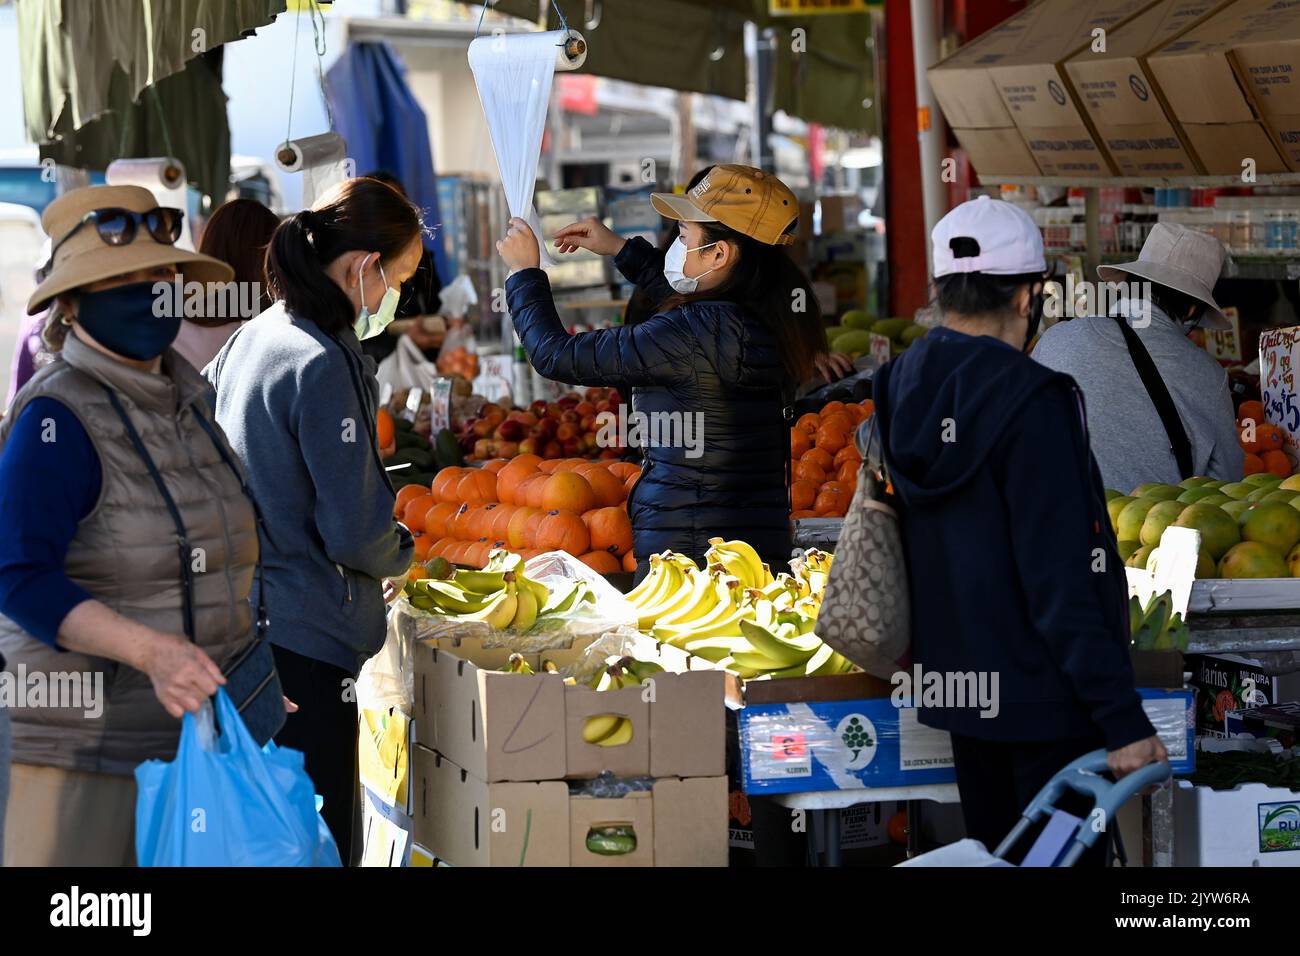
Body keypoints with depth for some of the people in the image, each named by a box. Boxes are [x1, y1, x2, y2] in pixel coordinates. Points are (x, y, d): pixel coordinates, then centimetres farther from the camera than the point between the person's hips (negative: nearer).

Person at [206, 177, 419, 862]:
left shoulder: (249, 339, 9)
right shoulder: (324, 366, -18)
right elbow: (355, 528, -18)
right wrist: (397, 557, 4)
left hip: (237, 620, 9)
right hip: (305, 639, -9)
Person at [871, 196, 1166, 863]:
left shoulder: (898, 389, 1)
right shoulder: (1029, 401, -21)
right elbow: (1061, 578, -24)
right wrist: (1122, 719, -21)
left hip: (958, 683, 8)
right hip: (1042, 697, -8)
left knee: (993, 851, 19)